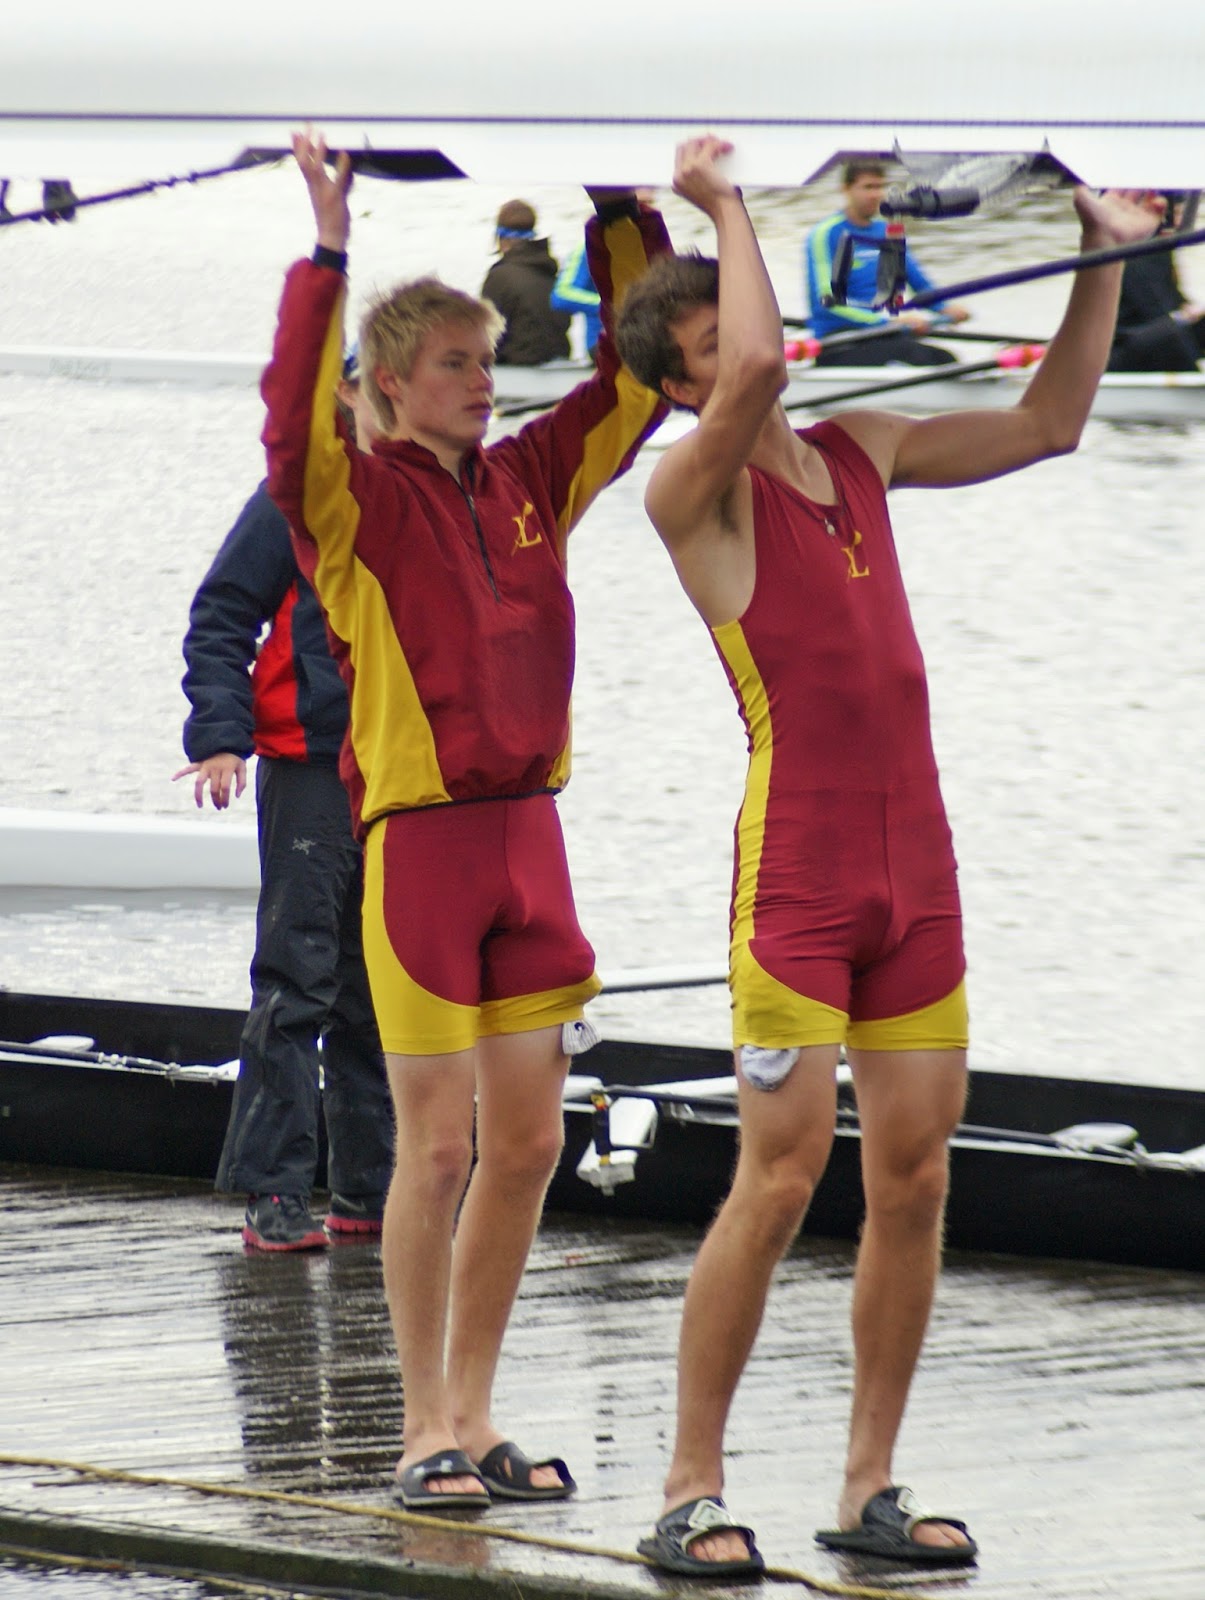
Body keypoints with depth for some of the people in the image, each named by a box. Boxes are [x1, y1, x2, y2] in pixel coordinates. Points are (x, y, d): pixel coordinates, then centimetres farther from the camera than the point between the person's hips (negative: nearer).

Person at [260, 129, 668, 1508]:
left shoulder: (528, 481, 11)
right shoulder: (357, 498, -5)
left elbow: (634, 380, 17)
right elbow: (295, 419, -25)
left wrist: (624, 221, 8)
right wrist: (327, 258, -29)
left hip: (527, 834, 6)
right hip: (420, 836, -6)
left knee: (528, 1143, 7)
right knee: (439, 1147, -3)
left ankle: (475, 1416, 17)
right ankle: (426, 1430, 6)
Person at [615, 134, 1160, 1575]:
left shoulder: (862, 451, 15)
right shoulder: (692, 487, -6)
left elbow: (1046, 424, 21)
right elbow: (758, 371, -26)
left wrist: (1102, 260, 17)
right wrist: (725, 204, -13)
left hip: (916, 863, 7)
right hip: (795, 868, -7)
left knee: (912, 1180, 5)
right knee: (779, 1179, -10)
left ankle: (869, 1492, 11)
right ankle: (692, 1492, -2)